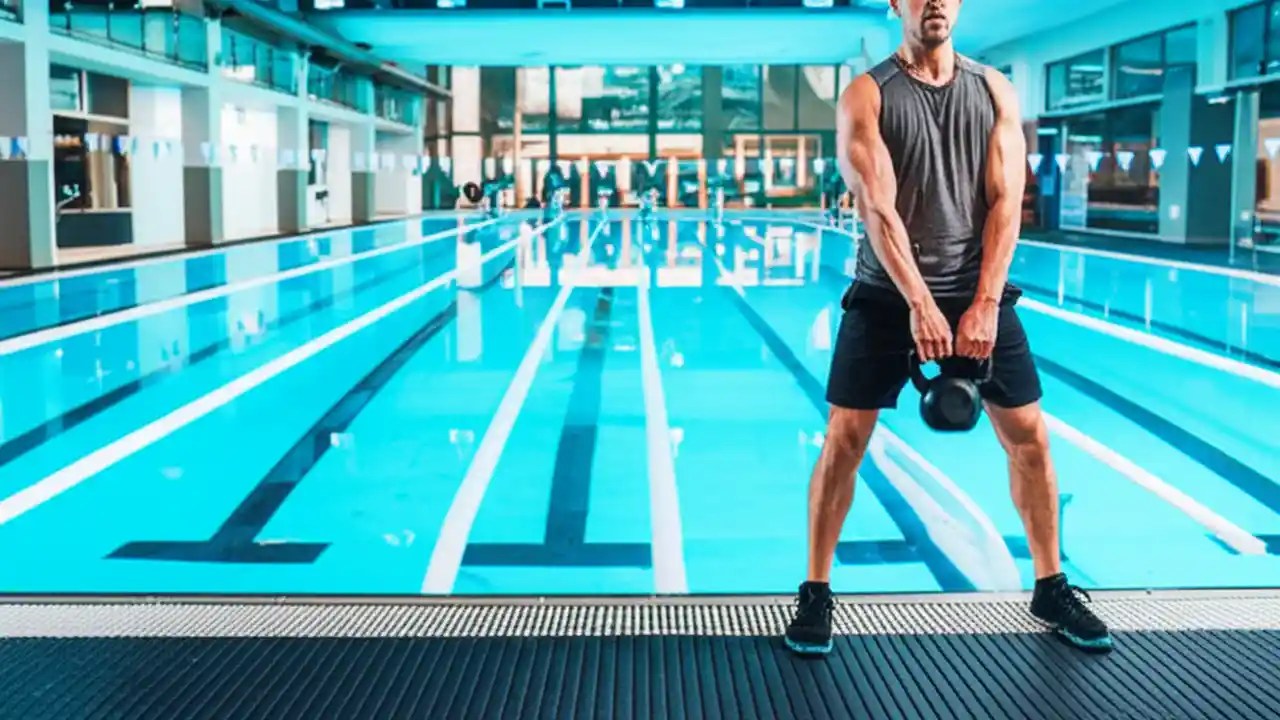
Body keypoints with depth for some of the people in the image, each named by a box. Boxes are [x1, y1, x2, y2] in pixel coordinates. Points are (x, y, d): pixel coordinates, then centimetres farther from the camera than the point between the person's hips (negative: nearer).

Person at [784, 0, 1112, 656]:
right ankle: (816, 592, 11)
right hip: (887, 297, -3)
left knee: (1030, 438, 5)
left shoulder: (996, 92, 5)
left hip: (978, 294, 3)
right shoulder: (866, 96, -4)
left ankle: (1050, 588, 22)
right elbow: (878, 210, -15)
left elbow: (1006, 203, -3)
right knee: (843, 441, -3)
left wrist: (984, 303, -14)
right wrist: (920, 305, -25)